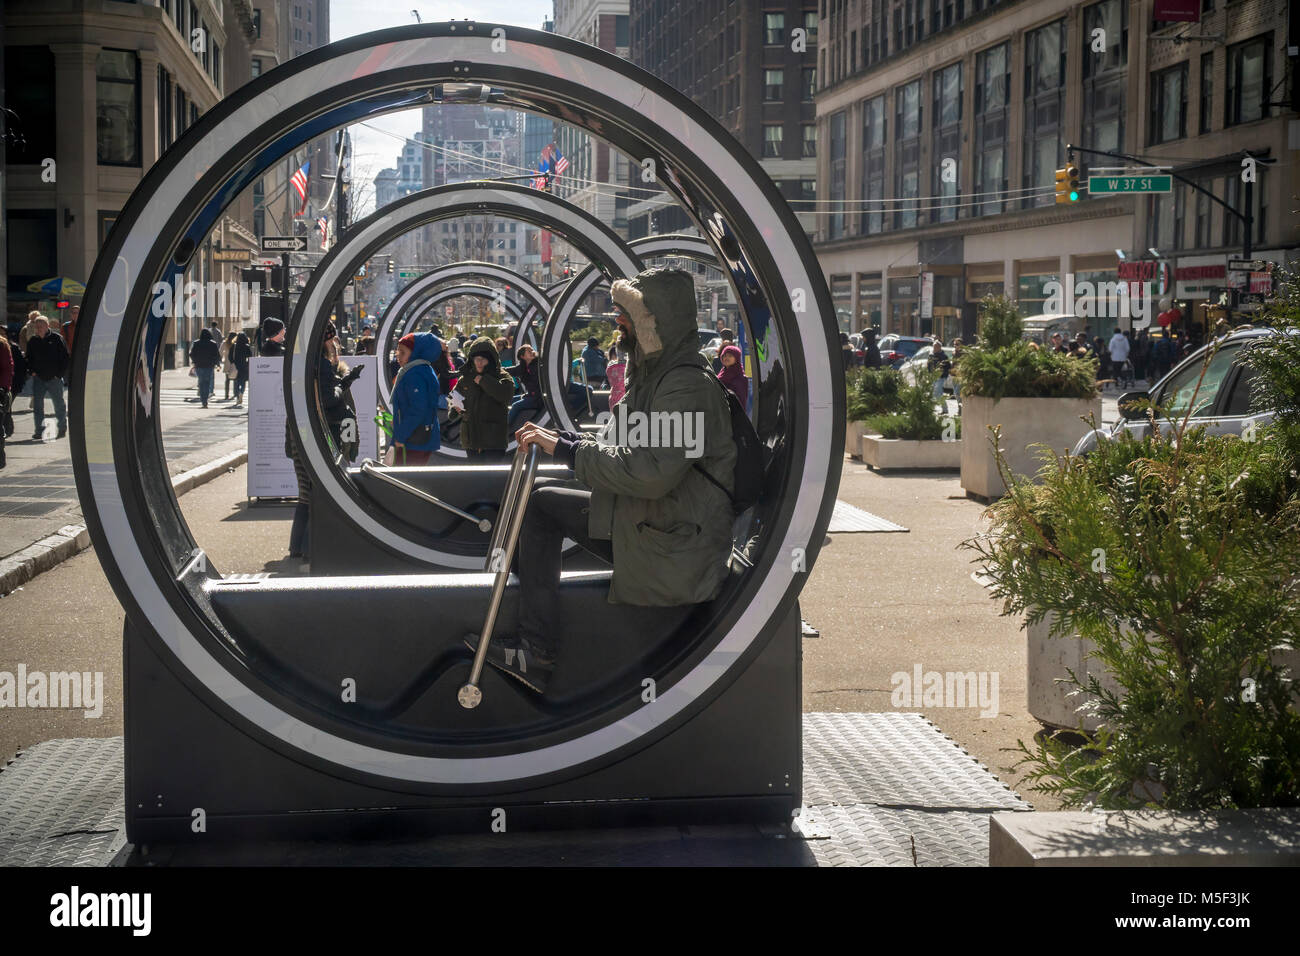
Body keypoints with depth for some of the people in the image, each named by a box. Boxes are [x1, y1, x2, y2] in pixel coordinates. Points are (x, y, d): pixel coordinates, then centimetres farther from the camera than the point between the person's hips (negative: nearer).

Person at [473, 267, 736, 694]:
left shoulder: (689, 386, -21)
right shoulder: (649, 375, 11)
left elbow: (649, 472, -32)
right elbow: (616, 448, 17)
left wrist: (567, 449, -22)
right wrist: (557, 439, 1)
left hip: (673, 557, -10)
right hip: (635, 525, 10)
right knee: (543, 499, 9)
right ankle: (537, 649, 4)